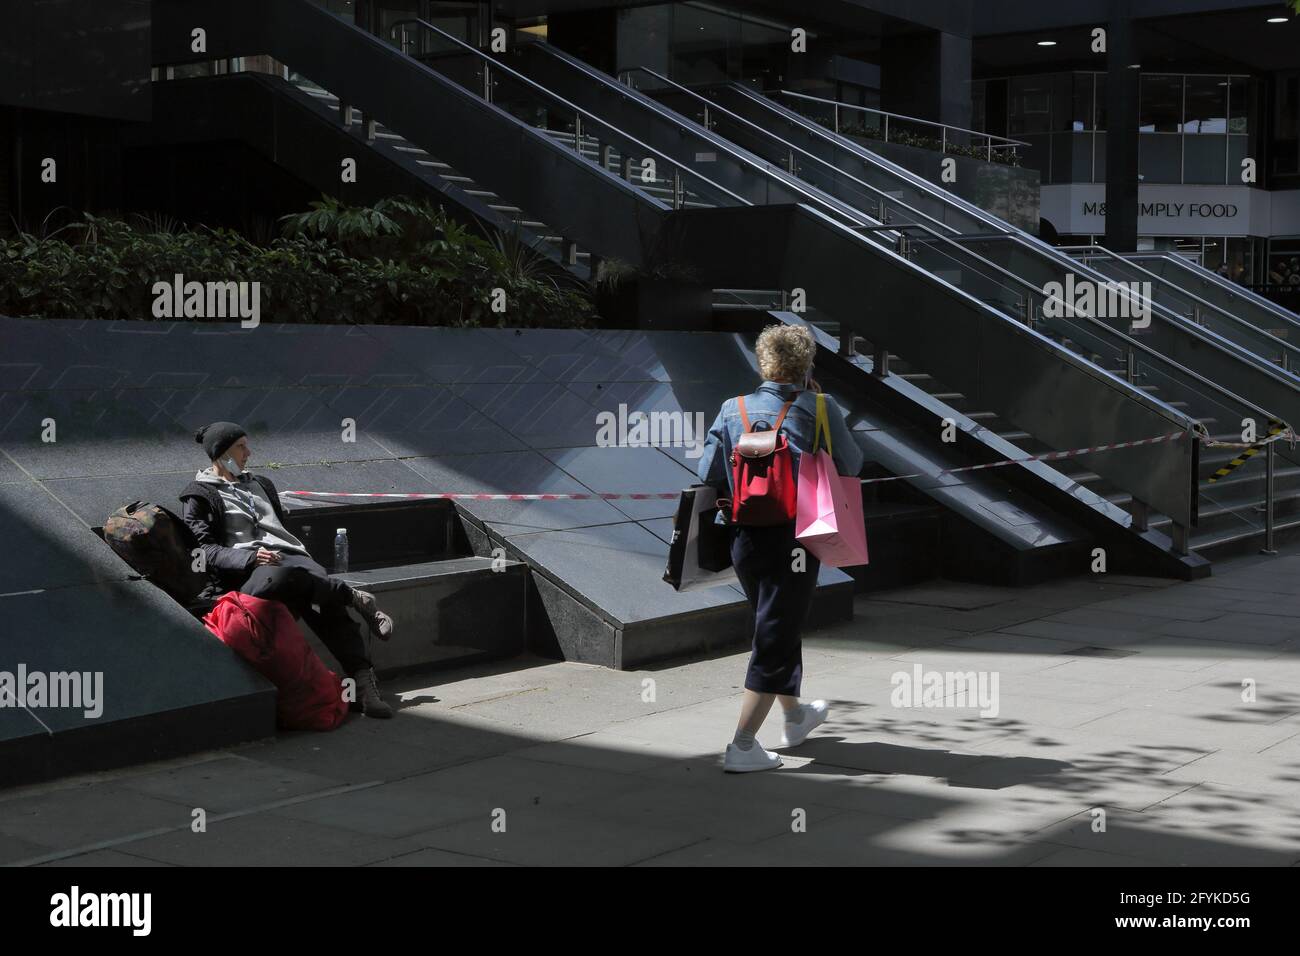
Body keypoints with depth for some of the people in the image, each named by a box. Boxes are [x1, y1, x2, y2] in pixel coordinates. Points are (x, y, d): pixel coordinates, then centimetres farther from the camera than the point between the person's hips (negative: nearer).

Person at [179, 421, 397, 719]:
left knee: (332, 602, -28)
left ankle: (364, 684, -38)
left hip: (290, 556, 5)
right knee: (277, 578, -43)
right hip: (248, 572, -5)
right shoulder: (200, 496, 12)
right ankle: (354, 598, -24)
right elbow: (204, 549, -1)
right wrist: (251, 557, -18)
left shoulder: (260, 484, 32)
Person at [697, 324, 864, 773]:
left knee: (778, 626, 24)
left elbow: (708, 474, -1)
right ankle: (742, 747, -3)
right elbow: (852, 466, 4)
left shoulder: (732, 409, 1)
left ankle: (795, 716, 44)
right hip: (794, 538, -5)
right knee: (774, 639, 2)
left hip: (744, 538, 5)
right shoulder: (819, 410, -8)